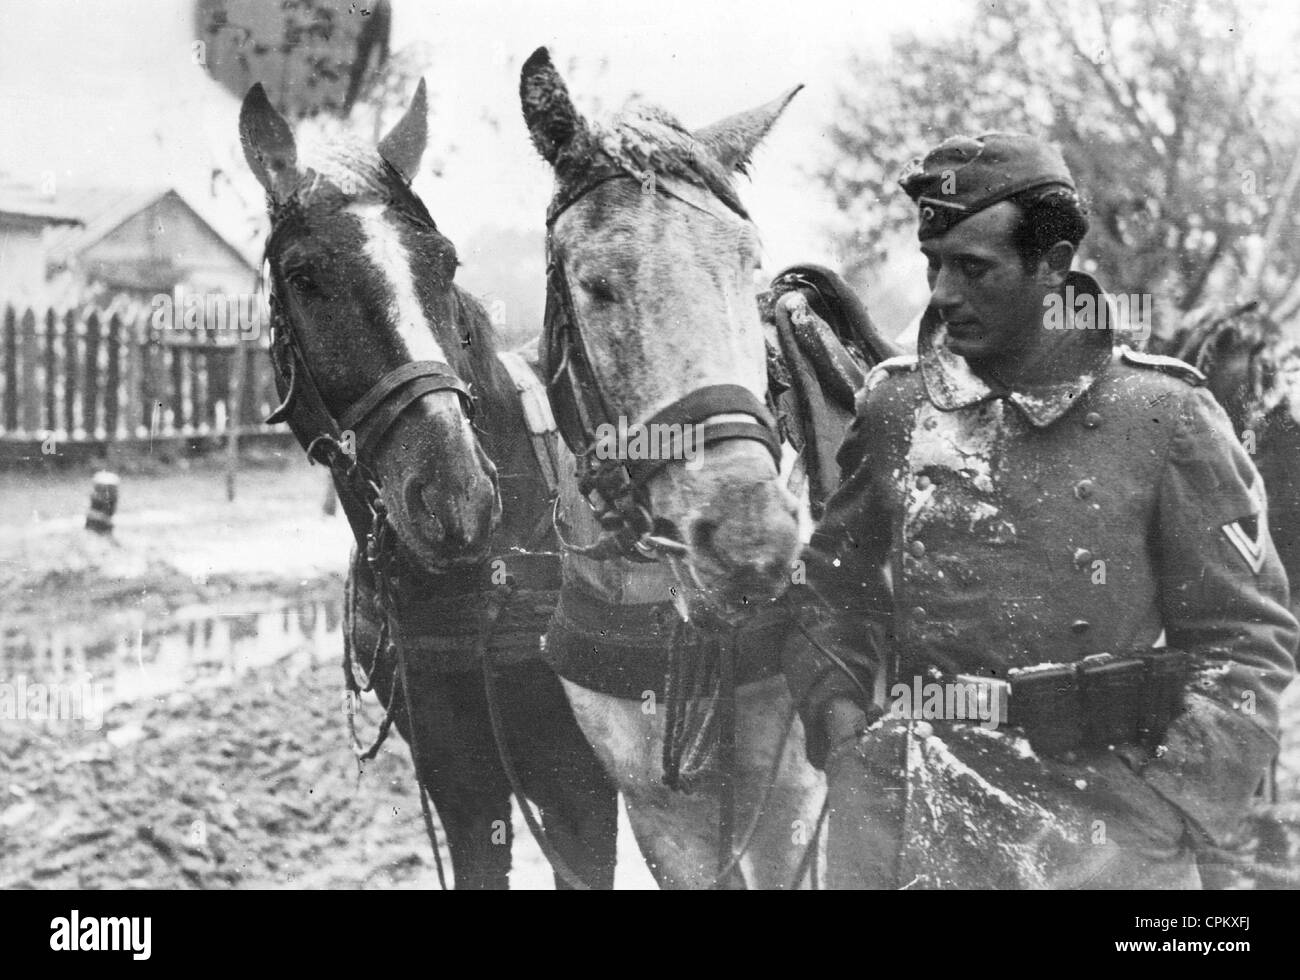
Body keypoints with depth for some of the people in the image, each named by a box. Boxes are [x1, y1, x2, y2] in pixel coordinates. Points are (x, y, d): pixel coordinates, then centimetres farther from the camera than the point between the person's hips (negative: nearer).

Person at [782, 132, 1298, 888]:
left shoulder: (1164, 415, -3)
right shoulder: (893, 407, 4)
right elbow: (831, 591, 13)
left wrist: (1173, 807, -9)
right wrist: (840, 724, -1)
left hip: (1100, 819, -2)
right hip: (904, 816, 2)